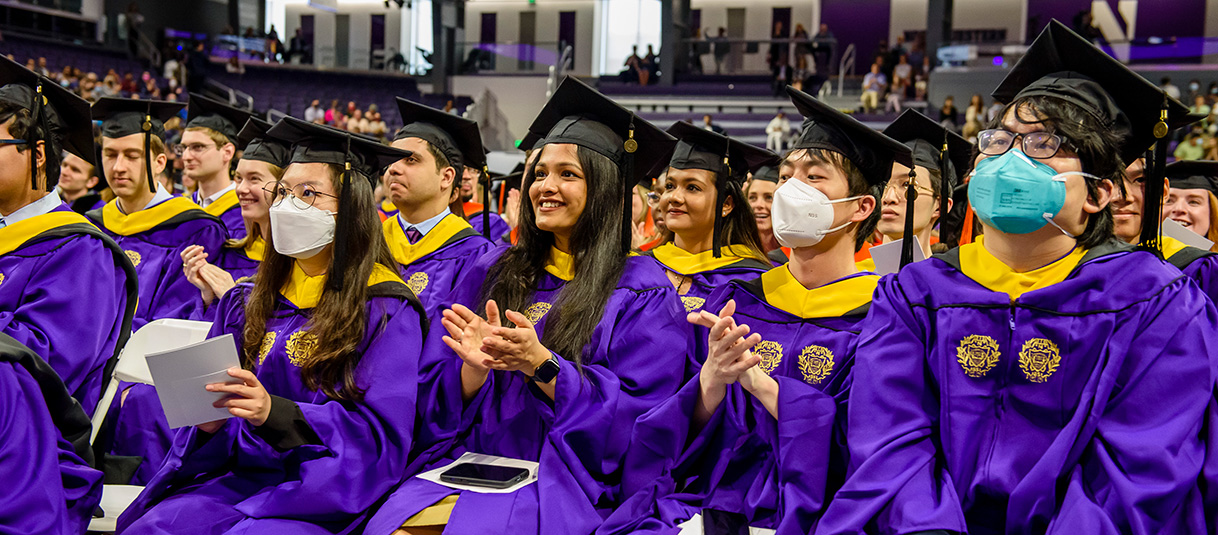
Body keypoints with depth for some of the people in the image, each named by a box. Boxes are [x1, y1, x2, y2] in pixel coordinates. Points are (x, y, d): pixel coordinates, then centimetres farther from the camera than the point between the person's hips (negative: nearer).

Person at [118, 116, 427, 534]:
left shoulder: (384, 310, -4)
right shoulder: (250, 302, 13)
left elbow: (379, 432, -12)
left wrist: (274, 413, -24)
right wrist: (212, 420, -9)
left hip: (326, 491, -4)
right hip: (240, 474, 5)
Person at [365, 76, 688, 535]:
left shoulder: (641, 294, 1)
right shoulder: (491, 273, 13)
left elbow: (636, 418, -8)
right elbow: (437, 402, 11)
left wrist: (540, 365, -18)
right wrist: (475, 365, -12)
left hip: (564, 483, -3)